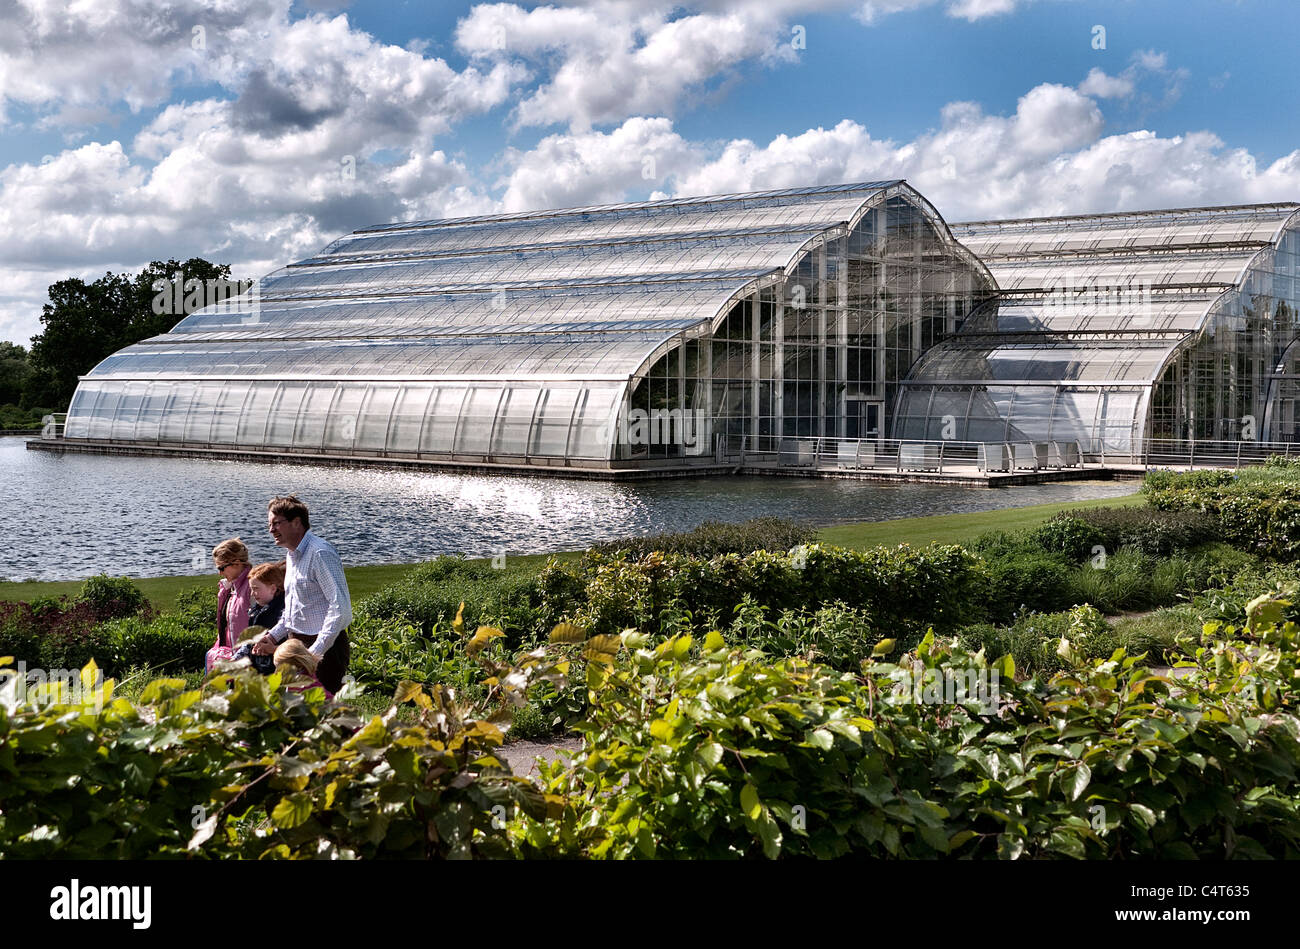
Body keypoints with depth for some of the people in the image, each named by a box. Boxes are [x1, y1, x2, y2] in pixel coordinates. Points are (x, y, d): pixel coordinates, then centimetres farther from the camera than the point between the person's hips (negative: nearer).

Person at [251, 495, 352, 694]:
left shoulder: (320, 553, -16)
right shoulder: (292, 556, 16)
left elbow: (340, 607, -24)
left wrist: (316, 651, -25)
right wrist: (273, 636, 15)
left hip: (323, 647, -10)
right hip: (297, 645, 10)